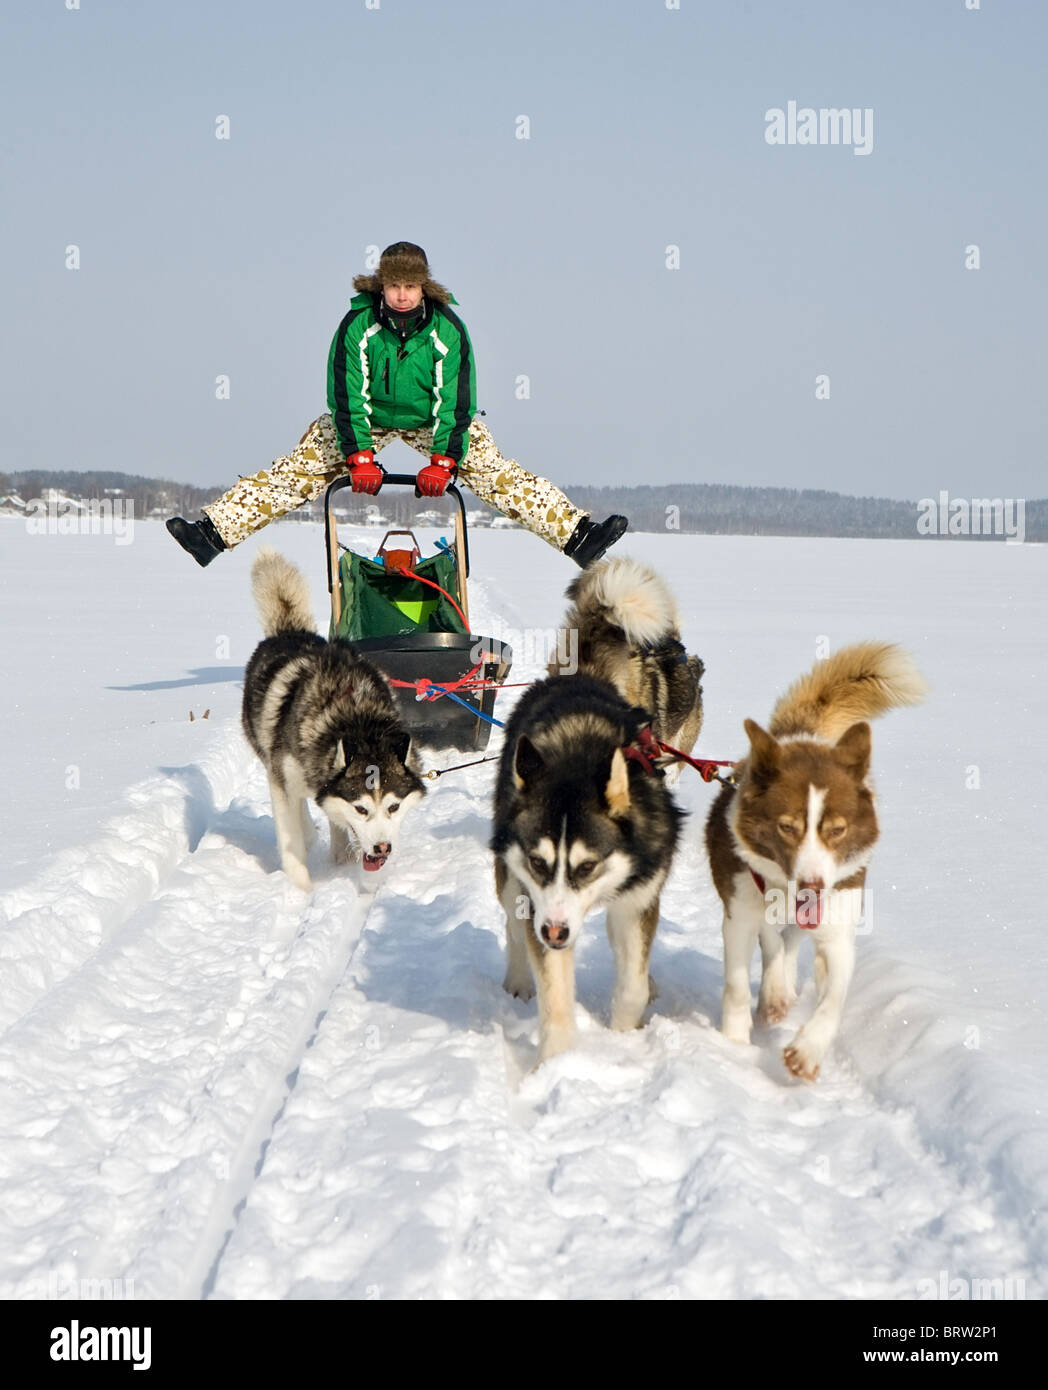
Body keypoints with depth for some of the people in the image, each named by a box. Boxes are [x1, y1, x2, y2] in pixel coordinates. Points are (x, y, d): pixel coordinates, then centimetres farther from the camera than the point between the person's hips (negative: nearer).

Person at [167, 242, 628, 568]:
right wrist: (360, 457, -26)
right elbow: (347, 395, -19)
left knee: (497, 473, -13)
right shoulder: (358, 325, -22)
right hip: (364, 417, 0)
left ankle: (578, 533, -15)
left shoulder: (447, 329, -21)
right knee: (294, 472, -11)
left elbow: (456, 402, -18)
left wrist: (442, 461, -25)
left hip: (434, 421, 0)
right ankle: (214, 531, -13)